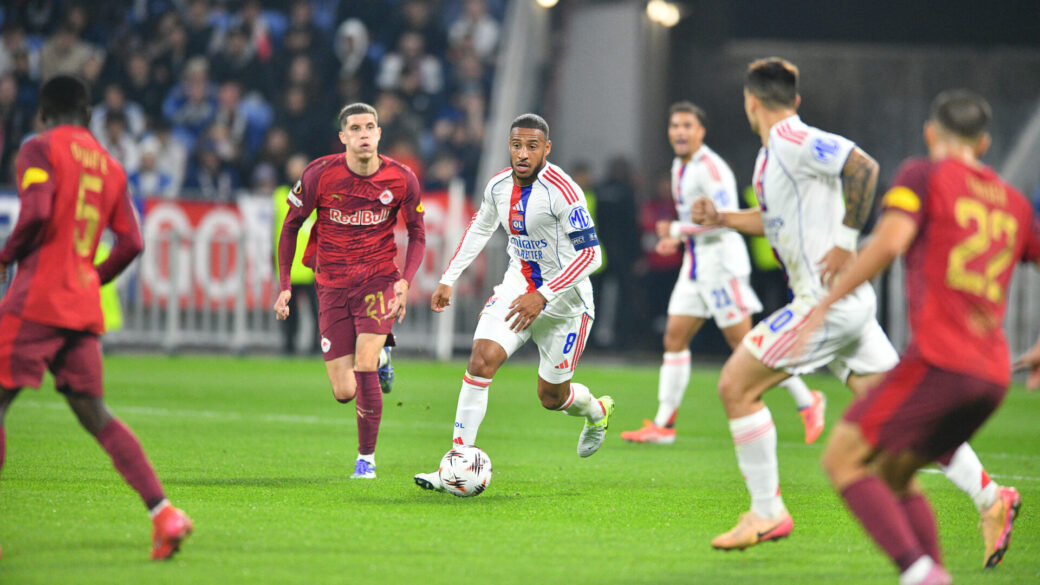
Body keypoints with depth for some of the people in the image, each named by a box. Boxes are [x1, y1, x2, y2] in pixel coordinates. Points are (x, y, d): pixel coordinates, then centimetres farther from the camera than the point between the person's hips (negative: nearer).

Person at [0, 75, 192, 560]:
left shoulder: (39, 149, -2)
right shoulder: (110, 166, 17)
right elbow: (131, 244, 11)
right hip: (84, 309, 6)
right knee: (94, 414, 8)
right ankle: (162, 511, -5)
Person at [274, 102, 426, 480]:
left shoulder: (401, 179, -9)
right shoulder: (319, 175, -11)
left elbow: (417, 234, 5)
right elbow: (291, 225, 2)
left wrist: (405, 281, -11)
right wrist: (284, 285, -2)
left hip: (379, 279, -1)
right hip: (333, 285, 1)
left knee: (364, 367, -21)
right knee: (344, 392, -1)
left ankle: (366, 458, -3)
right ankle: (377, 362, 37)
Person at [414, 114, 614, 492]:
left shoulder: (562, 191, -24)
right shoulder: (499, 186, -3)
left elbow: (590, 255, -25)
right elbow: (480, 228, 17)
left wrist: (542, 296, -31)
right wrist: (448, 279, 14)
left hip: (564, 297, -5)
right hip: (518, 286, 5)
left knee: (551, 396, 8)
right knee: (481, 360, -18)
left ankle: (597, 412, 44)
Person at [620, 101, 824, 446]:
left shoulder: (710, 167, -16)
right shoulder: (680, 168, 14)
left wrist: (677, 230, -22)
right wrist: (677, 238, 12)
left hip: (721, 259, -9)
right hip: (695, 263, 9)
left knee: (744, 343, -7)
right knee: (674, 338, 3)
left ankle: (807, 402, 4)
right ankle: (663, 426, 4)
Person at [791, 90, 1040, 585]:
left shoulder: (924, 175, 4)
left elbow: (890, 241, -13)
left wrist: (825, 303, -9)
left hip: (938, 359, -7)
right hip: (993, 373, 7)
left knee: (843, 459, -3)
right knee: (892, 474, 20)